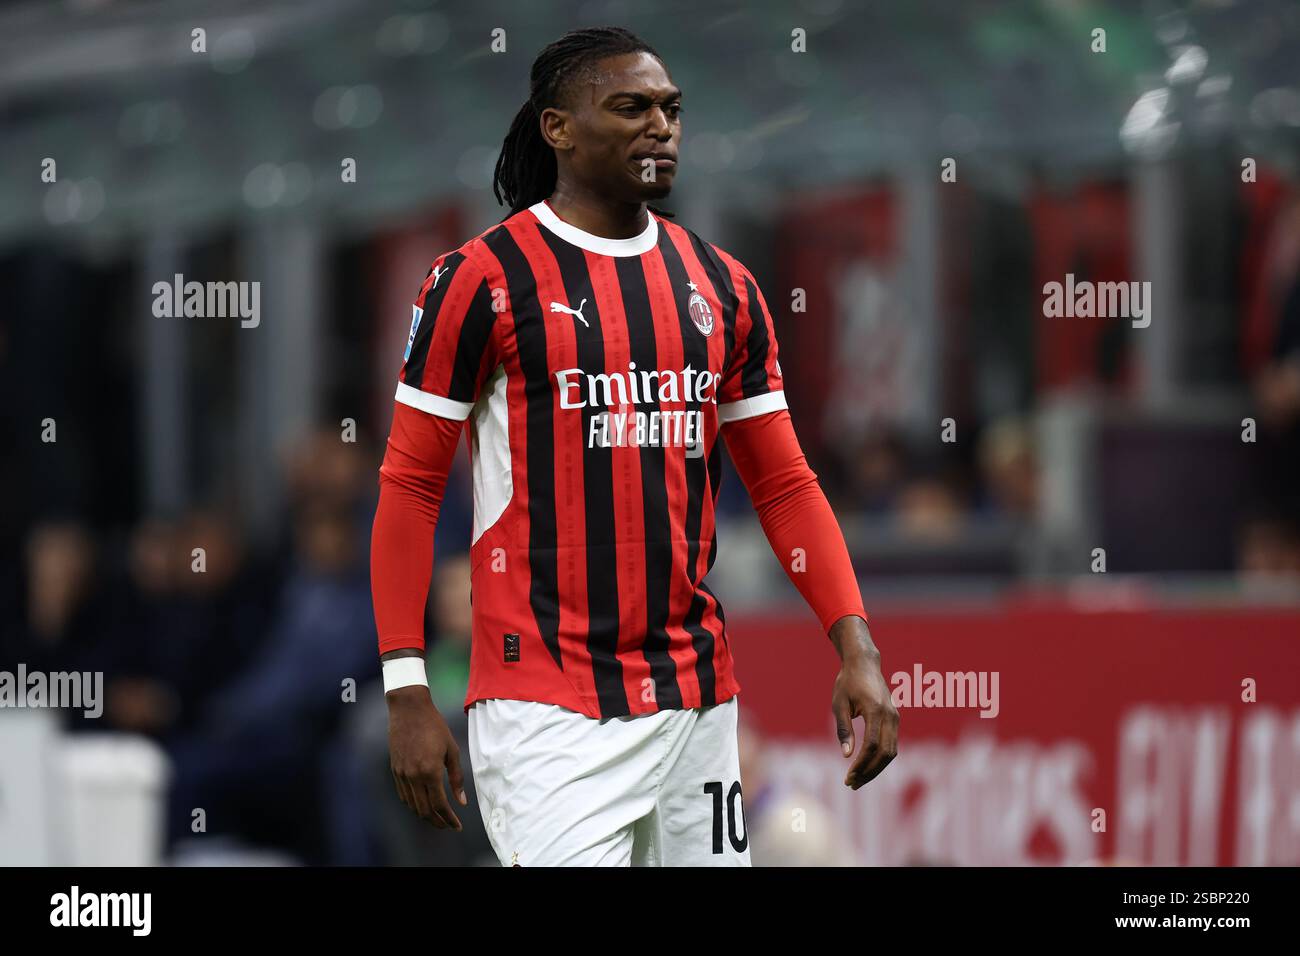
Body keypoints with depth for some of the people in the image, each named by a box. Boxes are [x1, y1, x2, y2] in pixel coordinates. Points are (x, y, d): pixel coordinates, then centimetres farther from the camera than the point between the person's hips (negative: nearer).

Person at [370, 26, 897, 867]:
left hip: (697, 696, 5)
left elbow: (783, 484, 14)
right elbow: (409, 488, -2)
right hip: (546, 708, -5)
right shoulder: (483, 278, -3)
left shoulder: (722, 286, 11)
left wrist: (857, 648, 1)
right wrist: (407, 690, -9)